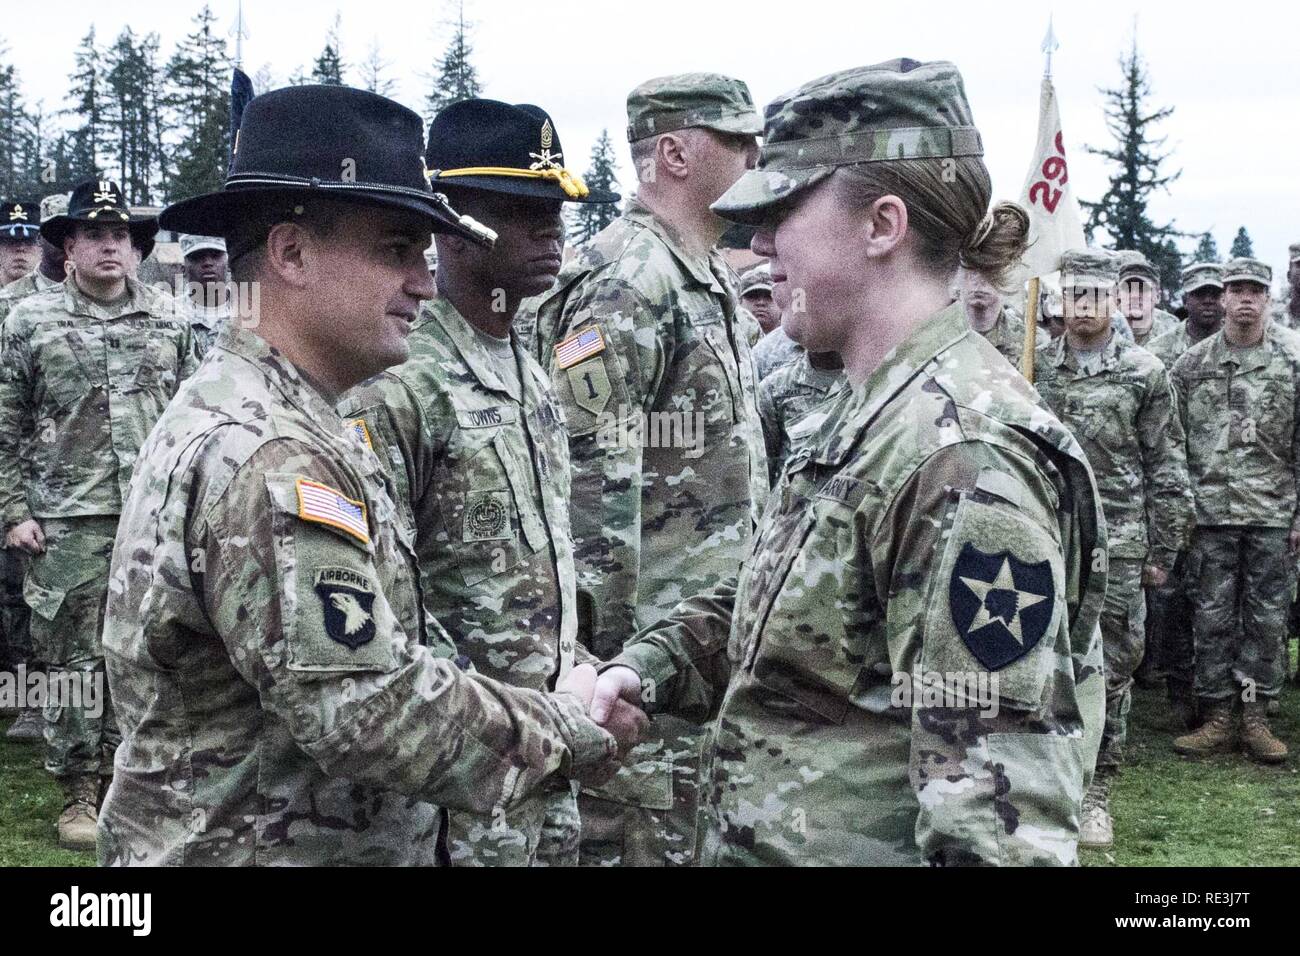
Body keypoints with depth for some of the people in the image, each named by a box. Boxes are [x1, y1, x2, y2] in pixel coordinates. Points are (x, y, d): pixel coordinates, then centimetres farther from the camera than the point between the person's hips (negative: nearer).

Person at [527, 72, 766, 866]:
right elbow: (591, 480, -22)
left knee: (708, 825, 18)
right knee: (655, 834, 0)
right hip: (654, 638, -10)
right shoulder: (625, 286, -17)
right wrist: (610, 653, -22)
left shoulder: (710, 276, 15)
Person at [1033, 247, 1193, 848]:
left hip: (1117, 544, -2)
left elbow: (1167, 469, 2)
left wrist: (1163, 551, 0)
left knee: (1110, 670, 3)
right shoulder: (1033, 368, 6)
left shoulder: (1145, 373, 0)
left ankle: (1096, 793, 14)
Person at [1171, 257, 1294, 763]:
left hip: (1274, 513, -1)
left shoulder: (1292, 359, 1)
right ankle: (1218, 717, 12)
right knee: (1212, 617, 4)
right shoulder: (1192, 364, 5)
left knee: (1266, 617, 5)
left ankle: (1255, 716, 15)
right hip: (1211, 511, 1)